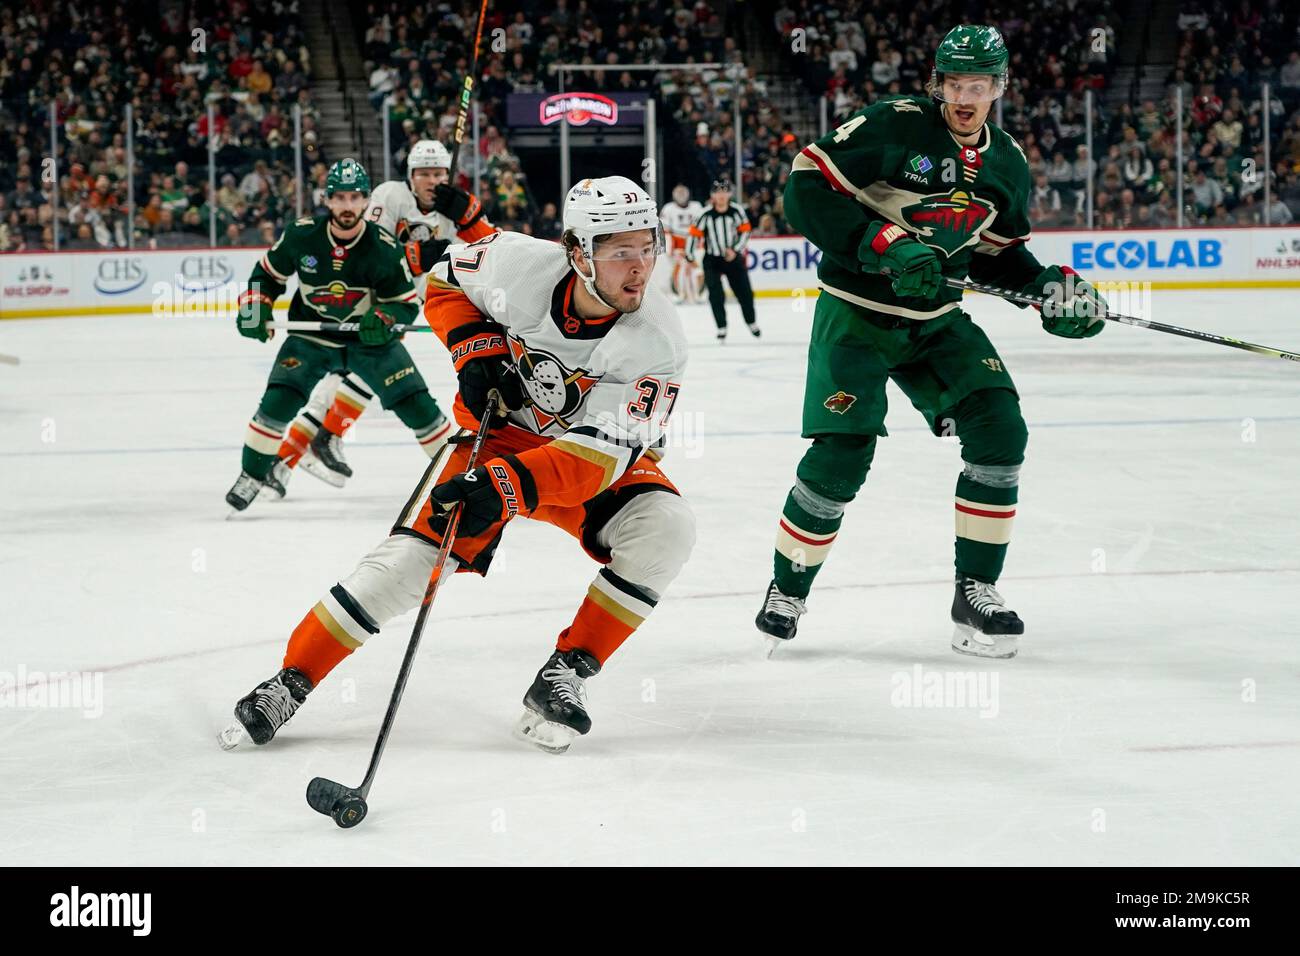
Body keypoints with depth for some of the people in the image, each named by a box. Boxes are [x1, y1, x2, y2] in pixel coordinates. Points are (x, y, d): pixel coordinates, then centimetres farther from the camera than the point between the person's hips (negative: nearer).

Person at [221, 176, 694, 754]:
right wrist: (474, 348, -17)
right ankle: (289, 683, -3)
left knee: (664, 530, -28)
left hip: (599, 453, 0)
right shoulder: (520, 265, -24)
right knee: (417, 550, -16)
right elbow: (447, 280, 0)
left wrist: (509, 487, -47)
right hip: (500, 428, 0)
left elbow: (598, 455, -34)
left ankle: (564, 678, -15)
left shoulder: (656, 341, -28)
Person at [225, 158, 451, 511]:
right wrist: (255, 307, -11)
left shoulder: (383, 248, -17)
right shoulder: (301, 235, -14)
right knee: (277, 401, -16)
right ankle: (253, 475, 3)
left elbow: (408, 302, -8)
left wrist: (385, 319, -28)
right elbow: (268, 273, 5)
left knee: (417, 405, -8)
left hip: (370, 337, -1)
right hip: (312, 334, 1)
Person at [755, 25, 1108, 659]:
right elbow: (808, 186, -19)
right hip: (856, 313, -5)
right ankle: (787, 592, 7)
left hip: (935, 320, 6)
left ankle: (975, 593, 1)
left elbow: (998, 251, 17)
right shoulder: (894, 126, -16)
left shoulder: (1007, 164, 5)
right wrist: (884, 245, -27)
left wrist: (1051, 289, -1)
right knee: (841, 454, -15)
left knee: (1001, 432, -10)